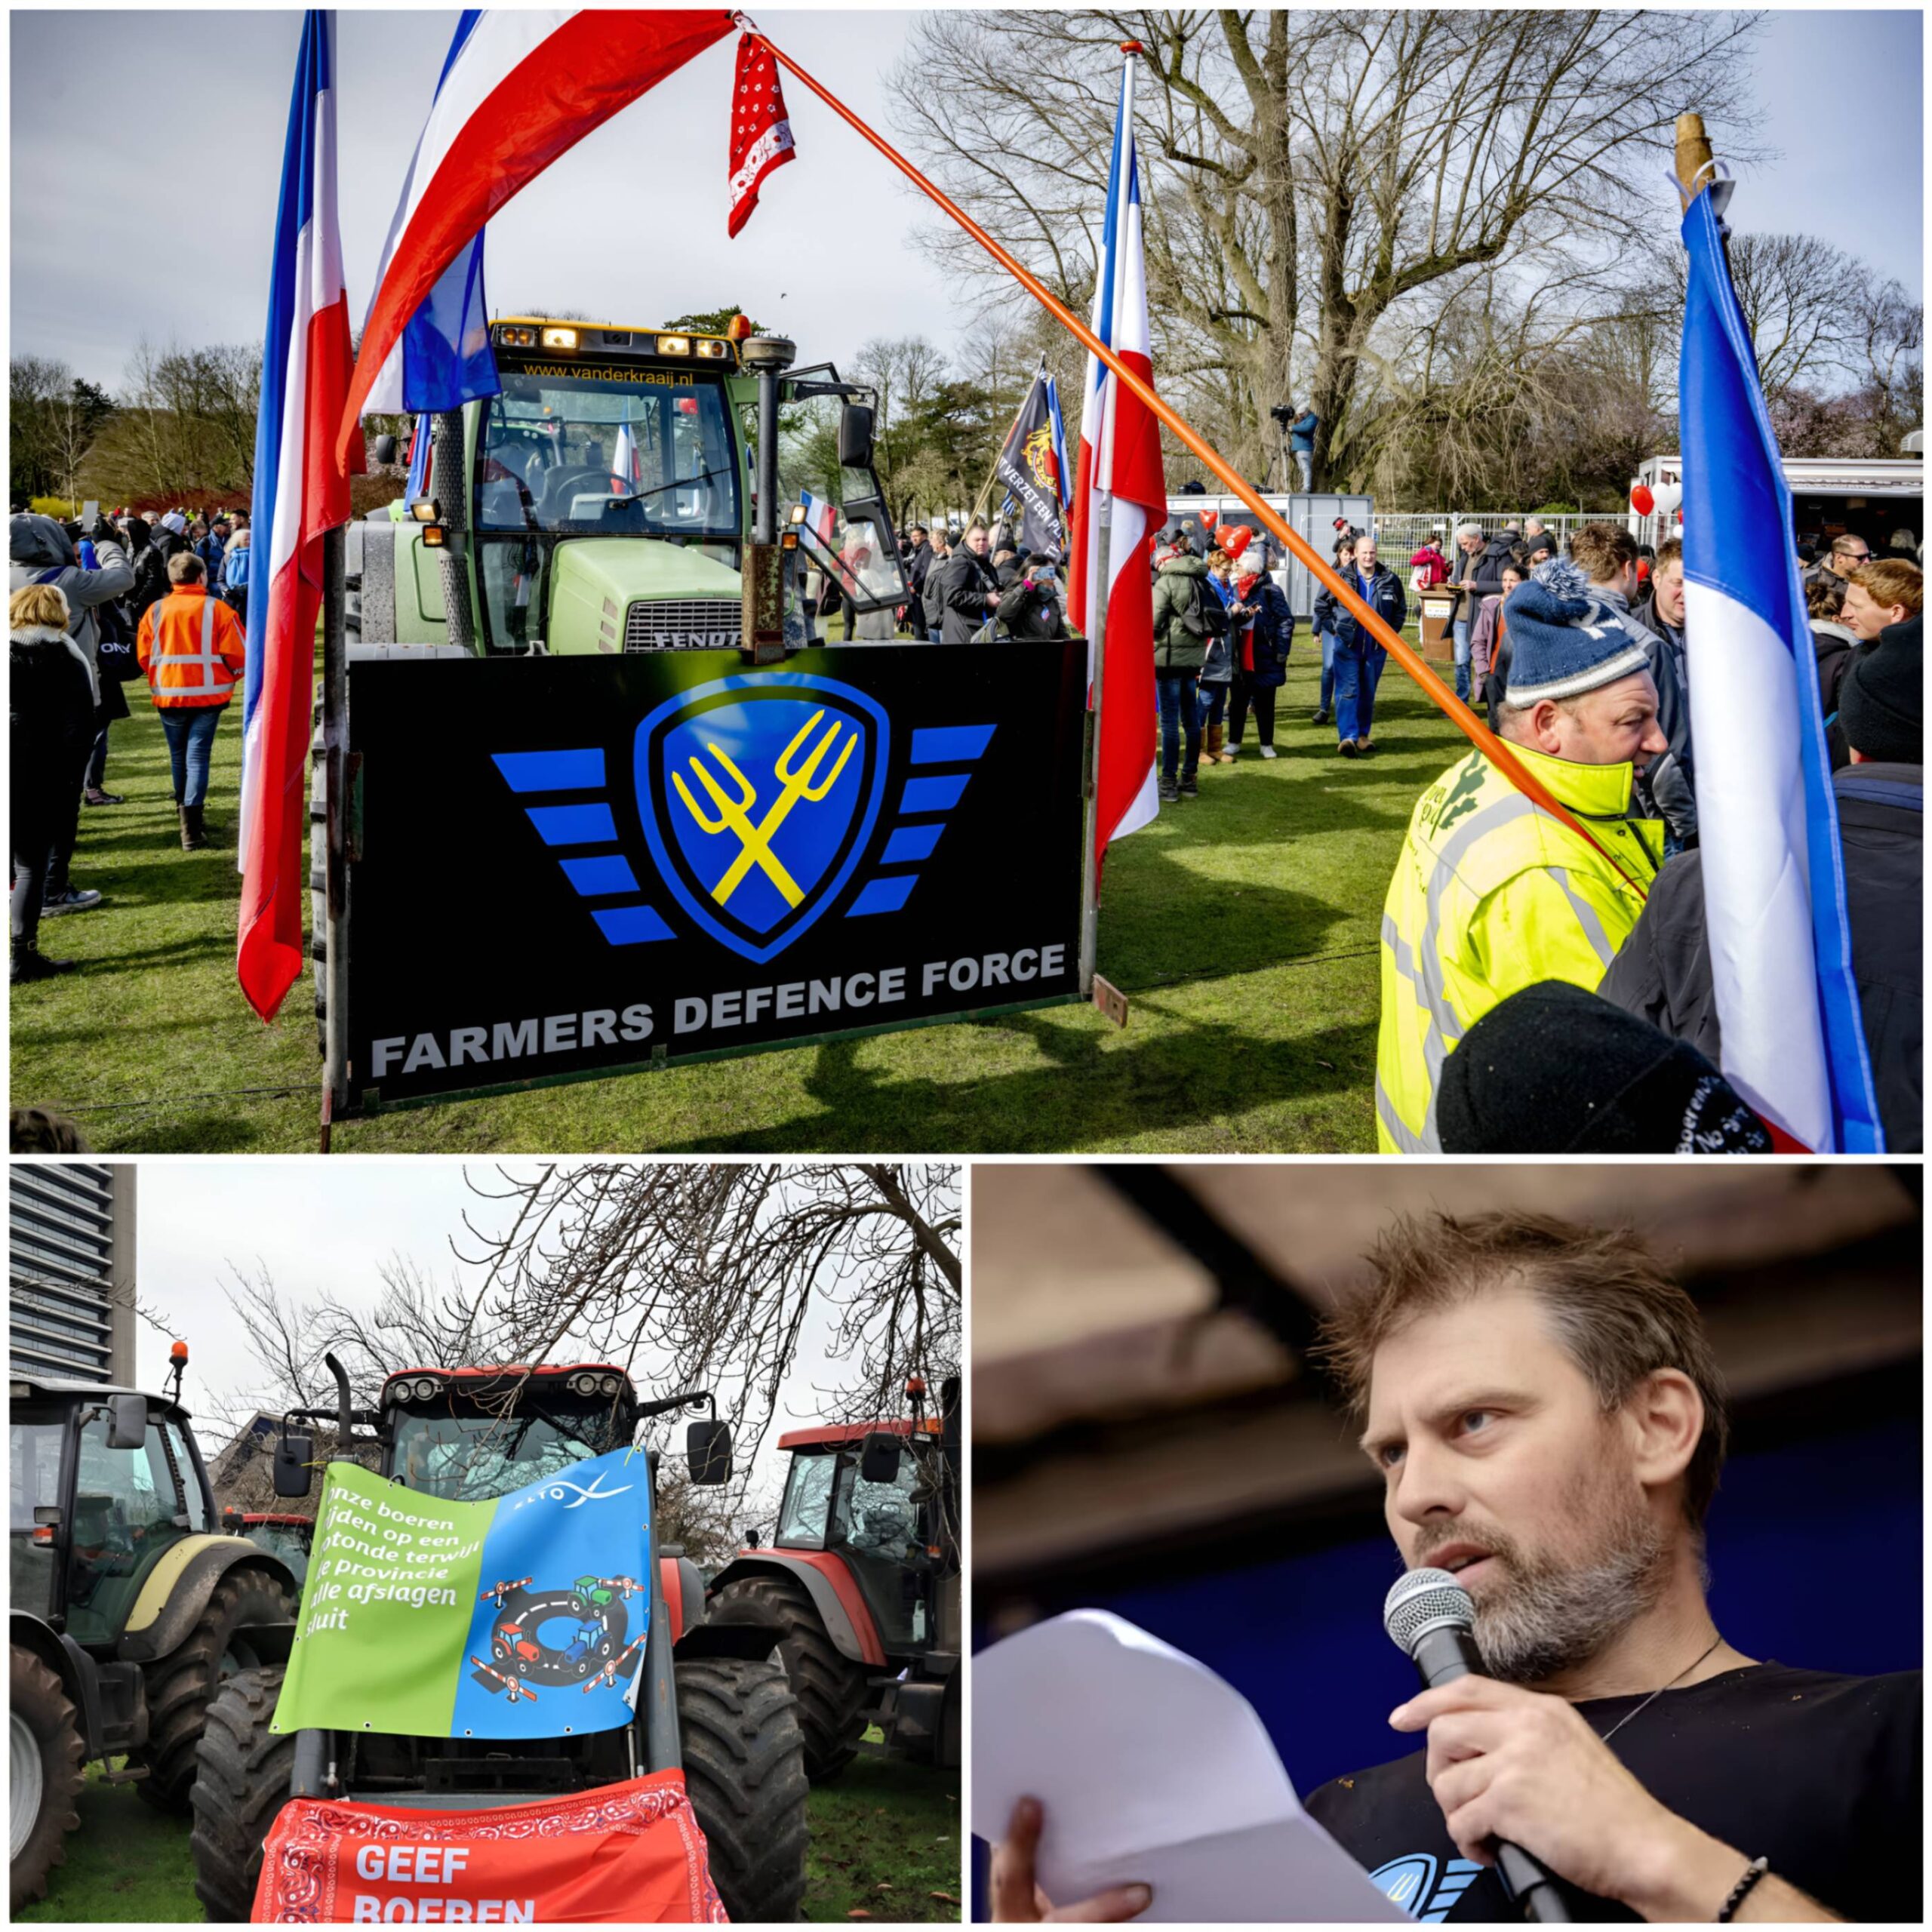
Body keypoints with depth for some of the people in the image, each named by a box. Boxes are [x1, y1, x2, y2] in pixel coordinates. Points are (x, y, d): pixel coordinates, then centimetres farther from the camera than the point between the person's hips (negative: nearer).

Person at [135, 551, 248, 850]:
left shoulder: (156, 611, 2)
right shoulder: (217, 609, -5)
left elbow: (144, 655, 4)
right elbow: (237, 654, -4)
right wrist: (232, 676, 16)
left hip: (168, 694, 2)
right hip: (207, 694, -2)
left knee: (179, 758, 18)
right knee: (197, 757, -3)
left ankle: (187, 813, 35)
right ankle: (192, 830, -13)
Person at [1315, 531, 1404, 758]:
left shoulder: (1390, 580, 0)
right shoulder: (1340, 578, -6)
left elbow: (1401, 609, 15)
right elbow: (1321, 604, 6)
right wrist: (1335, 627, 0)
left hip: (1376, 648, 3)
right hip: (1347, 646, -3)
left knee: (1368, 693, 11)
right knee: (1347, 691, -11)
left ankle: (1363, 735, 24)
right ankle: (1347, 737, -18)